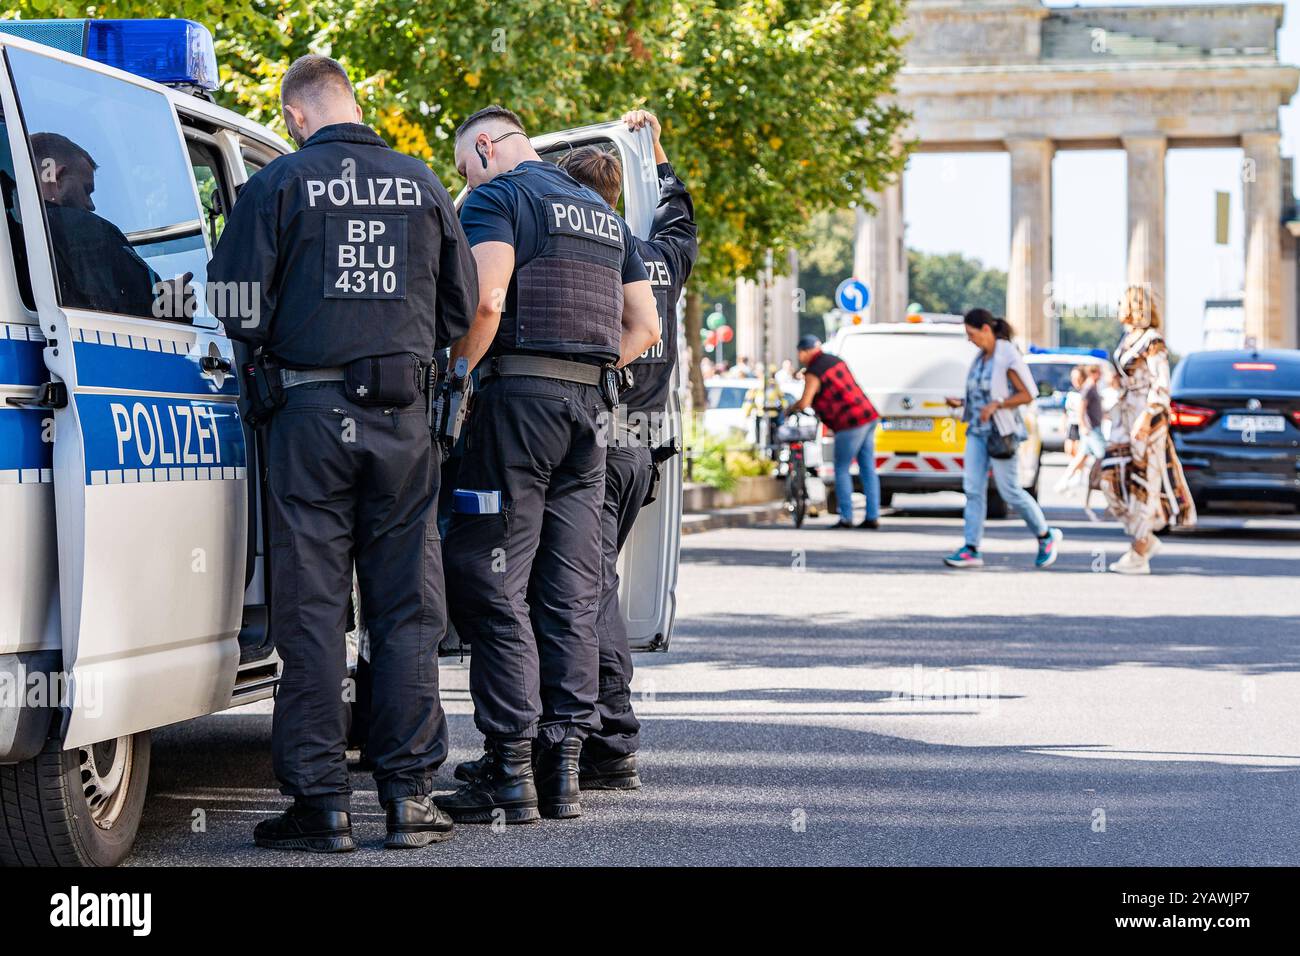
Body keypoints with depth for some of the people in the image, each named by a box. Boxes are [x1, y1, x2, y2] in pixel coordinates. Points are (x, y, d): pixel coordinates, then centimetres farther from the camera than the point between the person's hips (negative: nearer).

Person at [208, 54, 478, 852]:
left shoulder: (281, 183, -3)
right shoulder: (422, 185, 7)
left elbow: (240, 312, -5)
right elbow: (462, 308, 11)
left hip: (313, 412, -3)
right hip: (403, 419, 3)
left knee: (312, 610, 2)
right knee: (407, 610, 7)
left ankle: (322, 802, 2)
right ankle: (409, 794, 8)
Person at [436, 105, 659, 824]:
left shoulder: (497, 197, -3)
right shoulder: (603, 214, 21)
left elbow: (485, 300, -18)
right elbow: (644, 325, 21)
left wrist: (451, 379, -8)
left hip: (518, 396, -7)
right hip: (591, 403, 7)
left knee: (495, 590, -4)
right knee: (572, 597, 7)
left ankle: (510, 772, -7)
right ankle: (563, 769, 8)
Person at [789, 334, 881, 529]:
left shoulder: (813, 372, -11)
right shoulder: (834, 360, 16)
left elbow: (804, 403, -19)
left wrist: (791, 409, 3)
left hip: (851, 424, -8)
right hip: (868, 417, 8)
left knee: (842, 470, 1)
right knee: (868, 469, 8)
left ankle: (846, 518, -1)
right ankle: (873, 517, 8)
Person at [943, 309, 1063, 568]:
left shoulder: (1008, 356, -12)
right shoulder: (980, 357, 11)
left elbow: (1026, 395, -13)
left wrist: (995, 406, -23)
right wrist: (961, 403, 4)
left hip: (1000, 431, -7)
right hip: (977, 430, 7)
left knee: (1009, 491, -2)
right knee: (973, 488, -2)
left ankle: (1046, 536, 18)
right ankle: (972, 549, -3)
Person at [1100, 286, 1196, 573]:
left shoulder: (1152, 341, -13)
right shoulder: (1128, 339, 15)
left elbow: (1161, 385, -18)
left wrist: (1145, 418, -26)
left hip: (1146, 418, -9)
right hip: (1126, 415, 9)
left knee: (1142, 483, -5)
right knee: (1114, 479, 3)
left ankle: (1138, 556, -1)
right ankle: (1147, 539, 15)